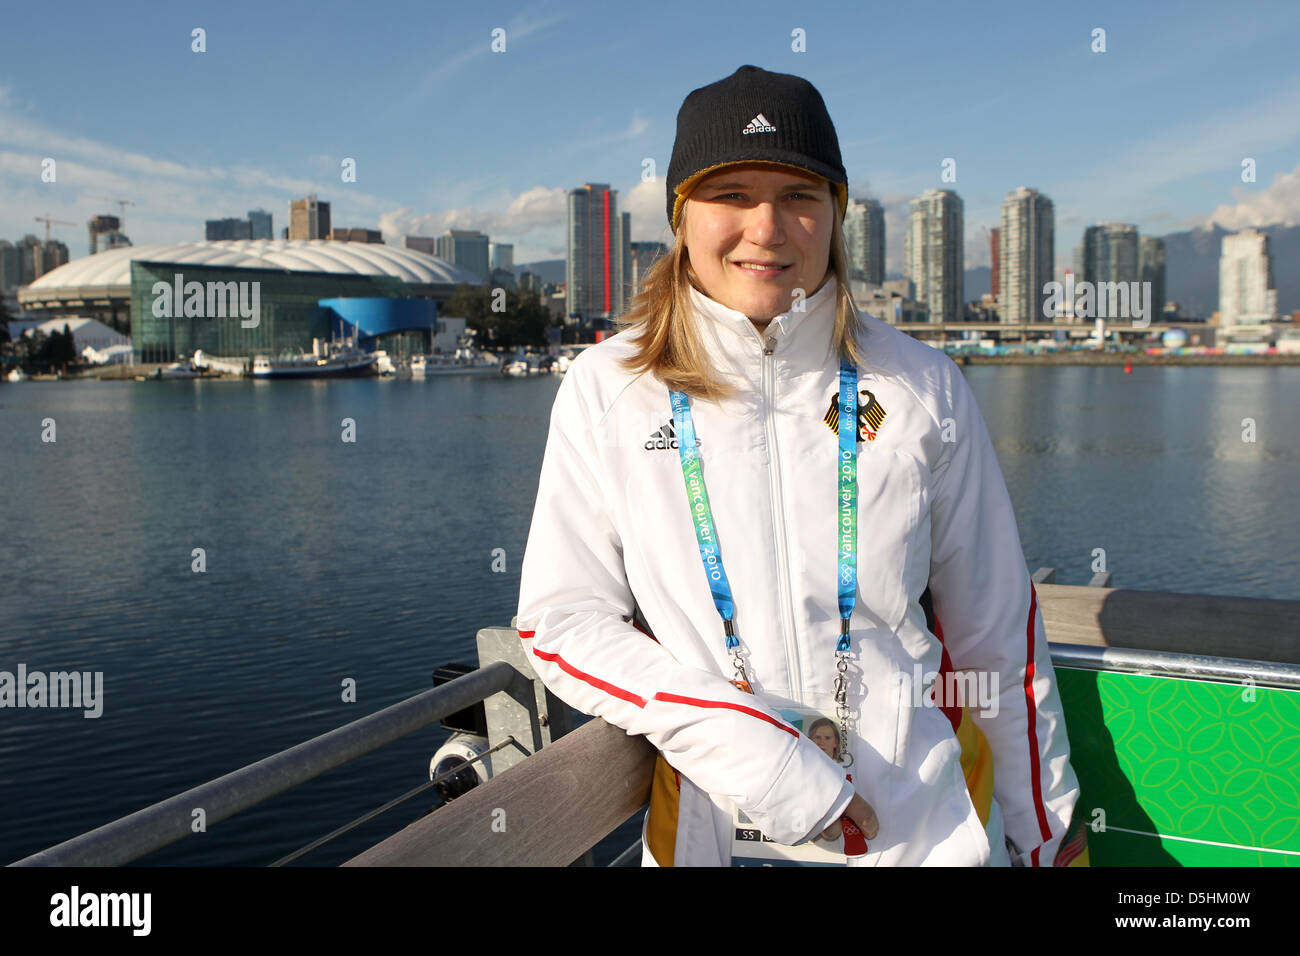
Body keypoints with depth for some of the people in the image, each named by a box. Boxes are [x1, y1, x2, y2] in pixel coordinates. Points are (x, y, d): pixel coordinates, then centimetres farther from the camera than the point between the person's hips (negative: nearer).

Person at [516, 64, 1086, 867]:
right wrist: (741, 747, -19)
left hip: (928, 822, 1)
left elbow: (998, 633, 2)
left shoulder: (923, 388, -5)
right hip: (711, 819, 0)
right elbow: (560, 621, -8)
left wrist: (1045, 832, 8)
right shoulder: (607, 389, -8)